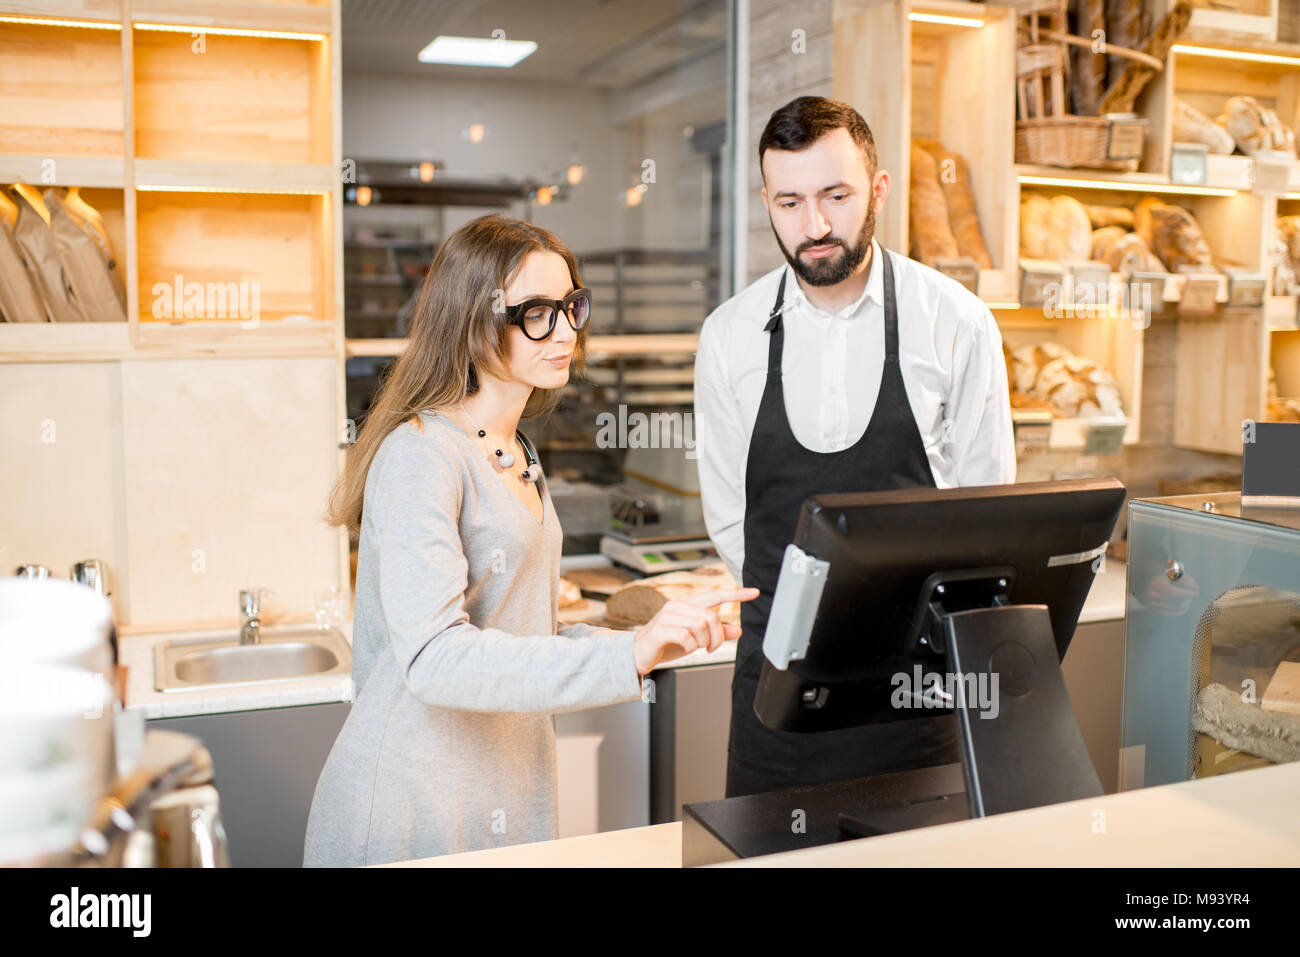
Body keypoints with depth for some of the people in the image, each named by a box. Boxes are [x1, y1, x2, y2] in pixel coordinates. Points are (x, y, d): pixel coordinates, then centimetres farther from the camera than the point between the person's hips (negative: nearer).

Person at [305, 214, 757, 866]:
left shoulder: (516, 453, 11)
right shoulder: (420, 455, -17)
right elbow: (432, 657, -28)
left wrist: (643, 642, 1)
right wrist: (624, 657, -34)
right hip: (418, 805, -8)